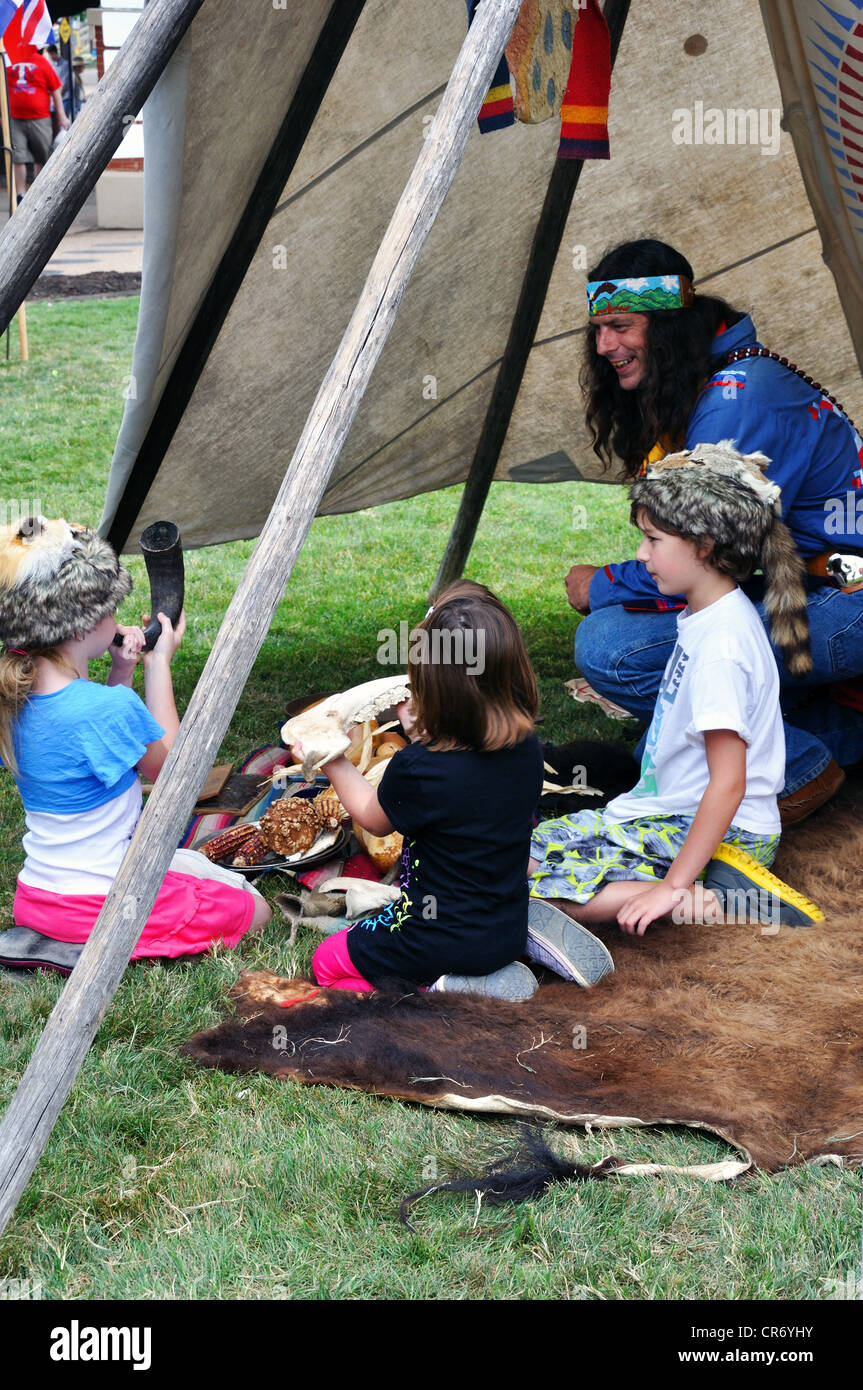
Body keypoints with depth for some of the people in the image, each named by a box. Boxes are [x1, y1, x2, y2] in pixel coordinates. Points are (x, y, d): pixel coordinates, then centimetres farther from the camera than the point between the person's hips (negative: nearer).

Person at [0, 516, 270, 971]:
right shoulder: (110, 708, -26)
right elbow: (167, 766, -5)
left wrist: (121, 673, 3)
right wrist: (159, 664, -2)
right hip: (106, 895, -8)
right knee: (253, 909, 13)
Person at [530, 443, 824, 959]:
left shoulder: (722, 645, -23)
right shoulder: (705, 616, 7)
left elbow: (729, 783, -25)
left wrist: (675, 885, -25)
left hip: (723, 836, -10)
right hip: (674, 810, 10)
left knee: (549, 891, -22)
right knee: (526, 851, 3)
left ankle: (720, 901, -15)